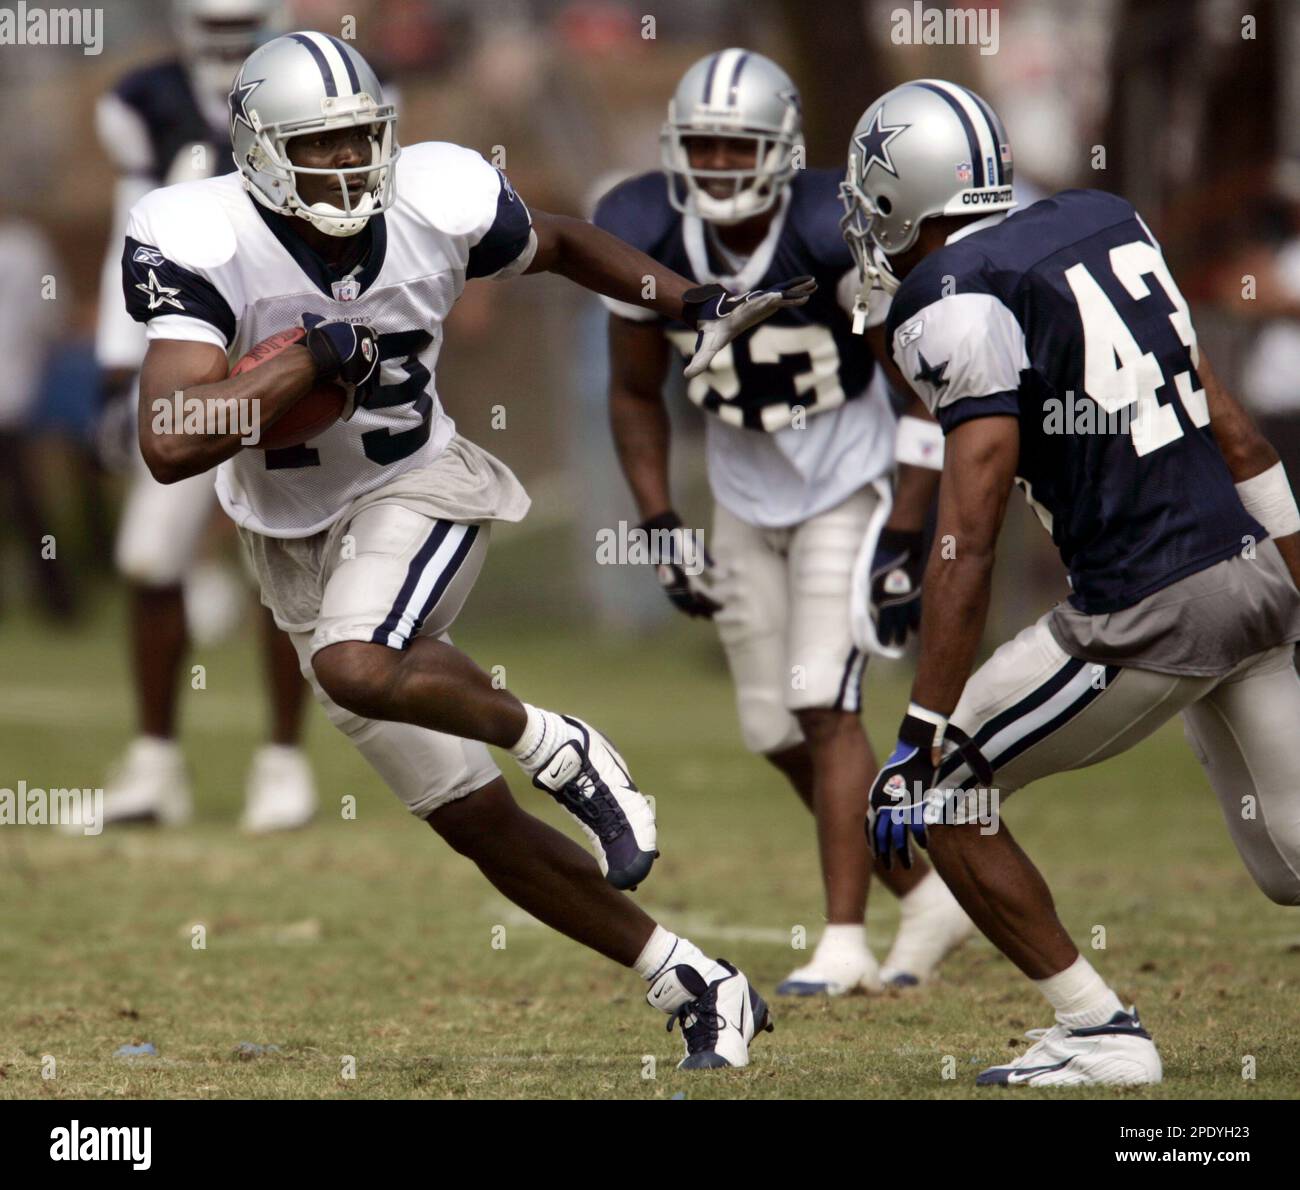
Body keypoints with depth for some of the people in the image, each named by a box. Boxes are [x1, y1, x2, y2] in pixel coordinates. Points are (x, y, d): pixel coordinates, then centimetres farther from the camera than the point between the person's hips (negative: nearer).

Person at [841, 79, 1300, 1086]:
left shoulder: (957, 305, -11)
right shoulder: (1105, 224, 13)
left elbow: (969, 537, -17)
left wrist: (924, 734, -17)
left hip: (1149, 618, -8)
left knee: (938, 794, 5)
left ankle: (1101, 1031, 5)